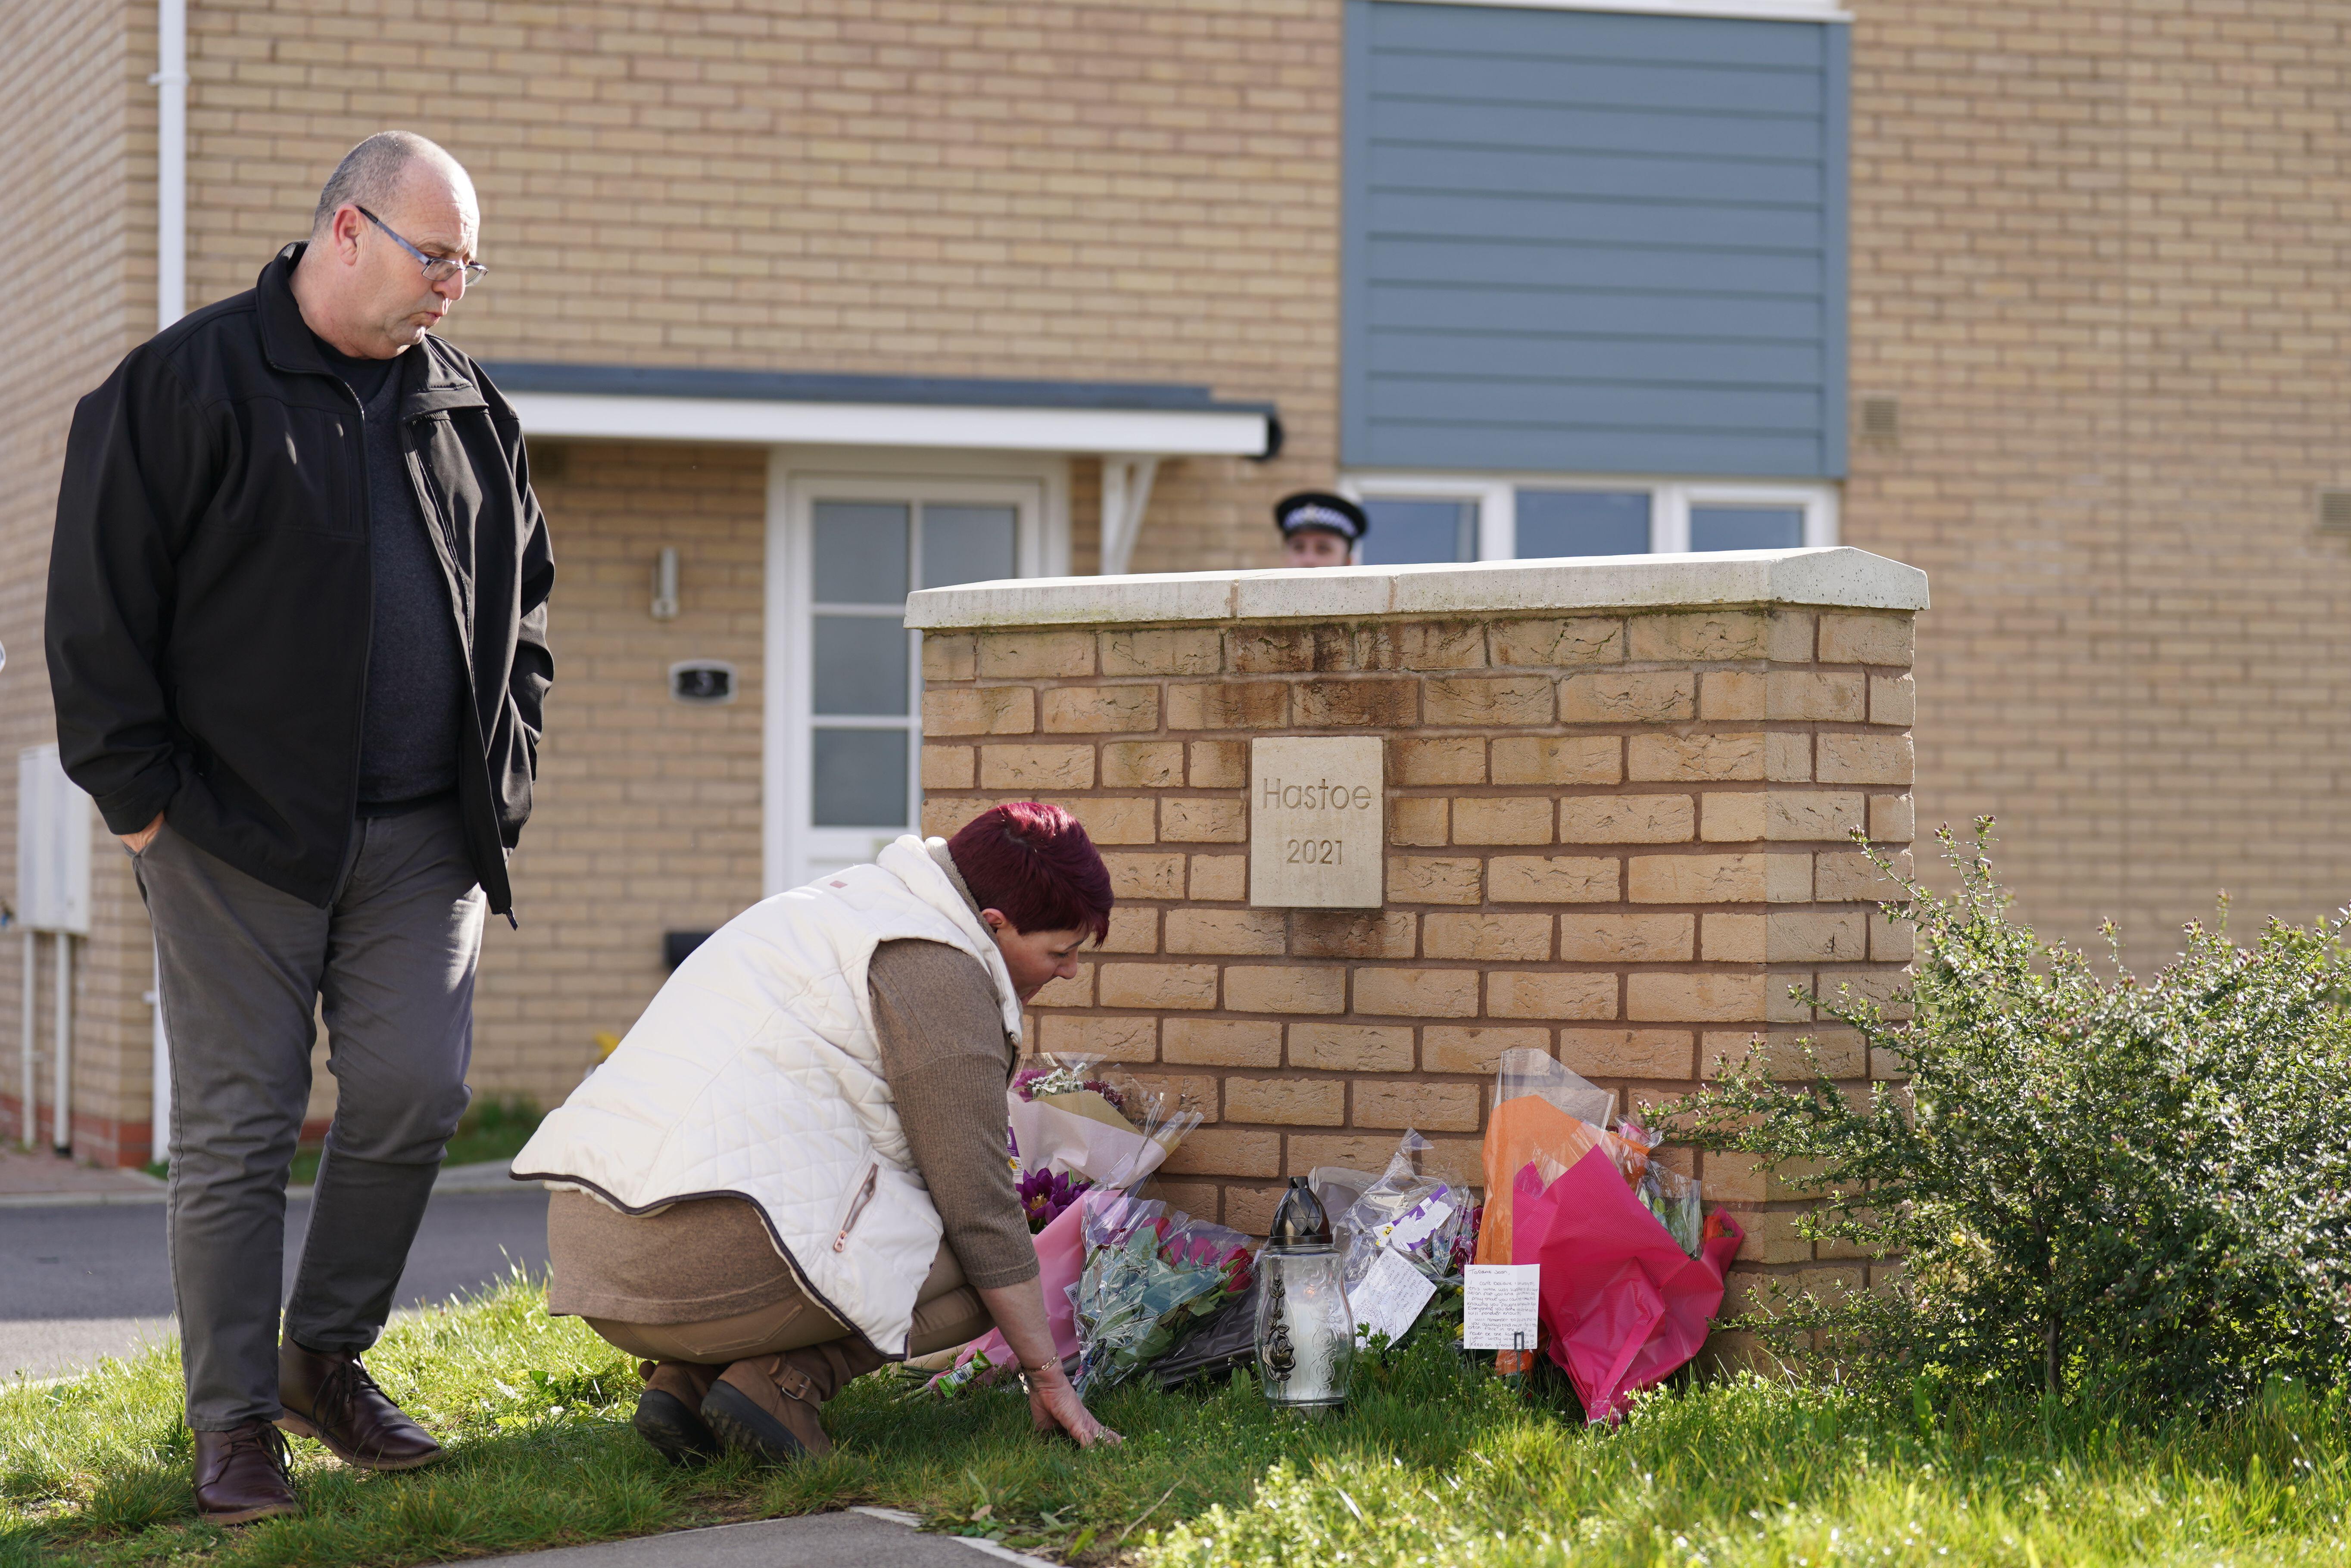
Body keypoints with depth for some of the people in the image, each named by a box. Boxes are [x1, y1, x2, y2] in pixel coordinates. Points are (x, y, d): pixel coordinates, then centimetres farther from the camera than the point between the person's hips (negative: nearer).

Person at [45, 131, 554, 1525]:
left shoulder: (472, 411, 13)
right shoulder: (185, 386, -4)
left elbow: (522, 608, 24)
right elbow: (100, 605, -5)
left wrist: (502, 779, 14)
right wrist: (139, 791, -7)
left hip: (423, 836, 4)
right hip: (238, 833, -4)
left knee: (415, 1096, -4)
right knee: (239, 1127, -1)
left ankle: (330, 1357, 17)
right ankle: (236, 1425, 7)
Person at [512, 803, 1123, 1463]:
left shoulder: (853, 898, 26)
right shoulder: (938, 968, -5)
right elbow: (976, 1199, -6)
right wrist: (1048, 1376, 2)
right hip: (716, 1255, -9)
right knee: (977, 1264, 2)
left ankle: (688, 1373, 9)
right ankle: (783, 1379, -11)